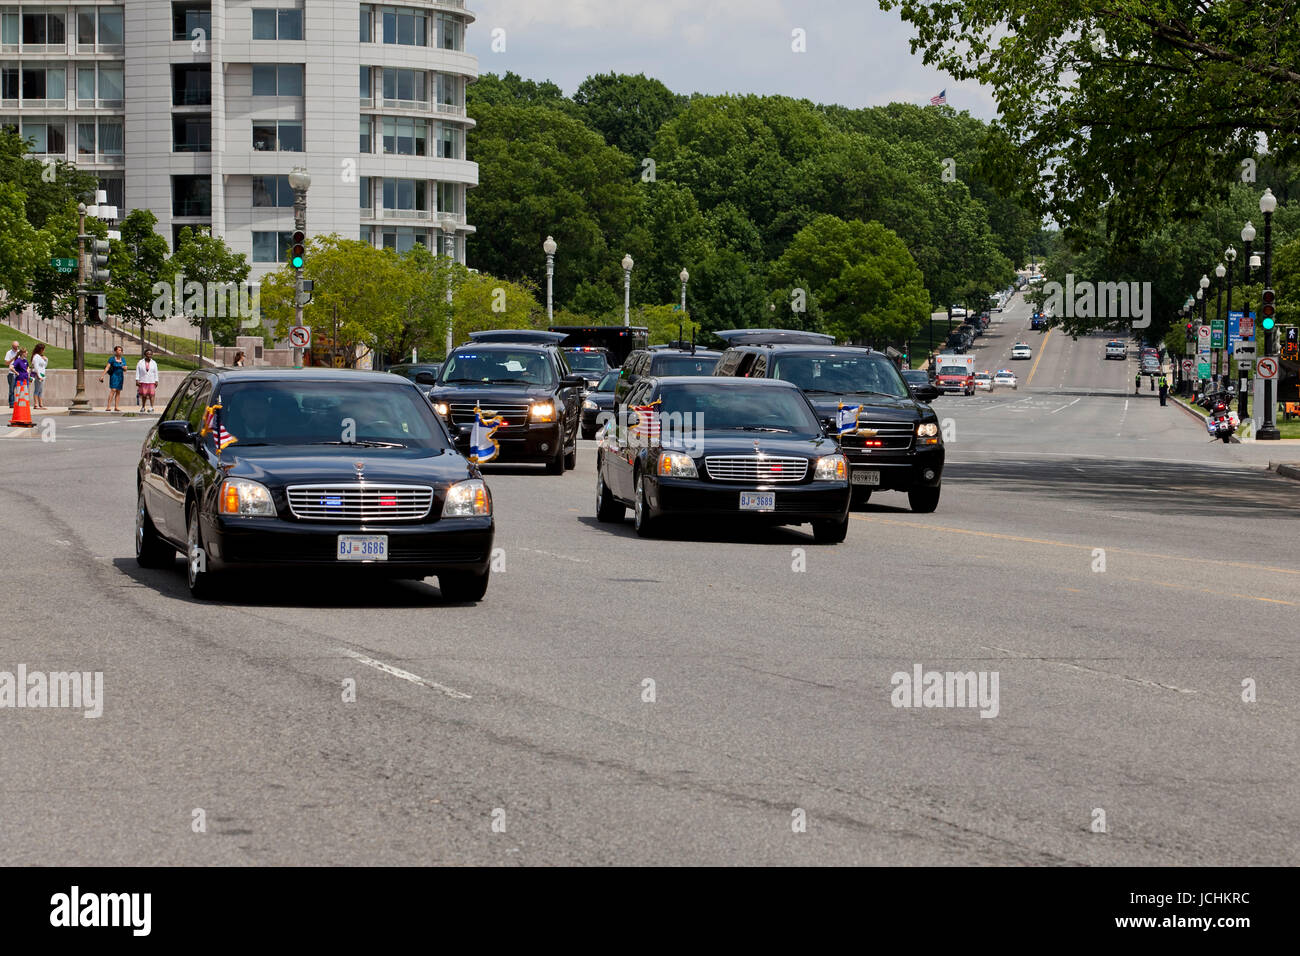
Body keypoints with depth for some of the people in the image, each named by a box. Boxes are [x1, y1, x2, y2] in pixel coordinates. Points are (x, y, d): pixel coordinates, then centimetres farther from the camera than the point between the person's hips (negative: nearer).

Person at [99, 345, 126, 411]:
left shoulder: (123, 360, 10)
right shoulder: (112, 359, -4)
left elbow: (125, 370, 10)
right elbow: (107, 368, -9)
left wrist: (124, 368, -14)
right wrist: (102, 376, -16)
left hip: (121, 377, 5)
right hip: (114, 376, -5)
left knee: (118, 392, 5)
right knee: (113, 390, -17)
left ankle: (116, 407, 7)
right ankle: (108, 407, -21)